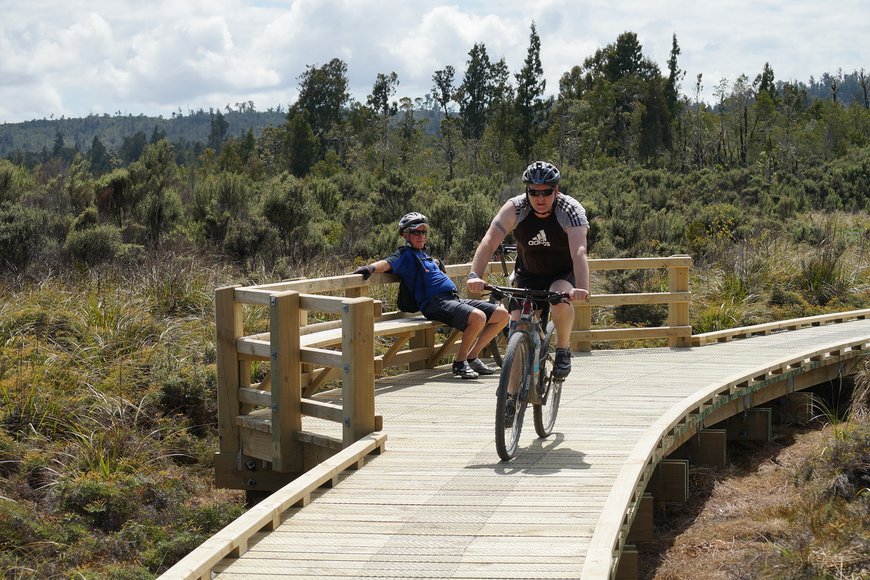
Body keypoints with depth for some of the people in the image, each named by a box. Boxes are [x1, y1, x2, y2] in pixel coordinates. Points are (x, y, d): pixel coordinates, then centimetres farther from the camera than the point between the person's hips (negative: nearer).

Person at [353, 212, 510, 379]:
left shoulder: (424, 254, 27)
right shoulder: (406, 255, 1)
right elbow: (388, 263, -18)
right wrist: (372, 267, -37)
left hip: (454, 299, 9)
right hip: (436, 303, -9)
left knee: (503, 315, 5)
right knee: (478, 317, -34)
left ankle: (472, 357, 10)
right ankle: (460, 363, -15)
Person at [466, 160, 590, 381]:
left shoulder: (571, 210, -26)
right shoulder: (515, 208, -21)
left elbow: (579, 252, -39)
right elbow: (489, 242, -31)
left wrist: (582, 288, -56)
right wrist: (474, 275, -47)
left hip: (563, 274, -2)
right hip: (527, 275, 2)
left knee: (561, 300, -34)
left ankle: (563, 349, -9)